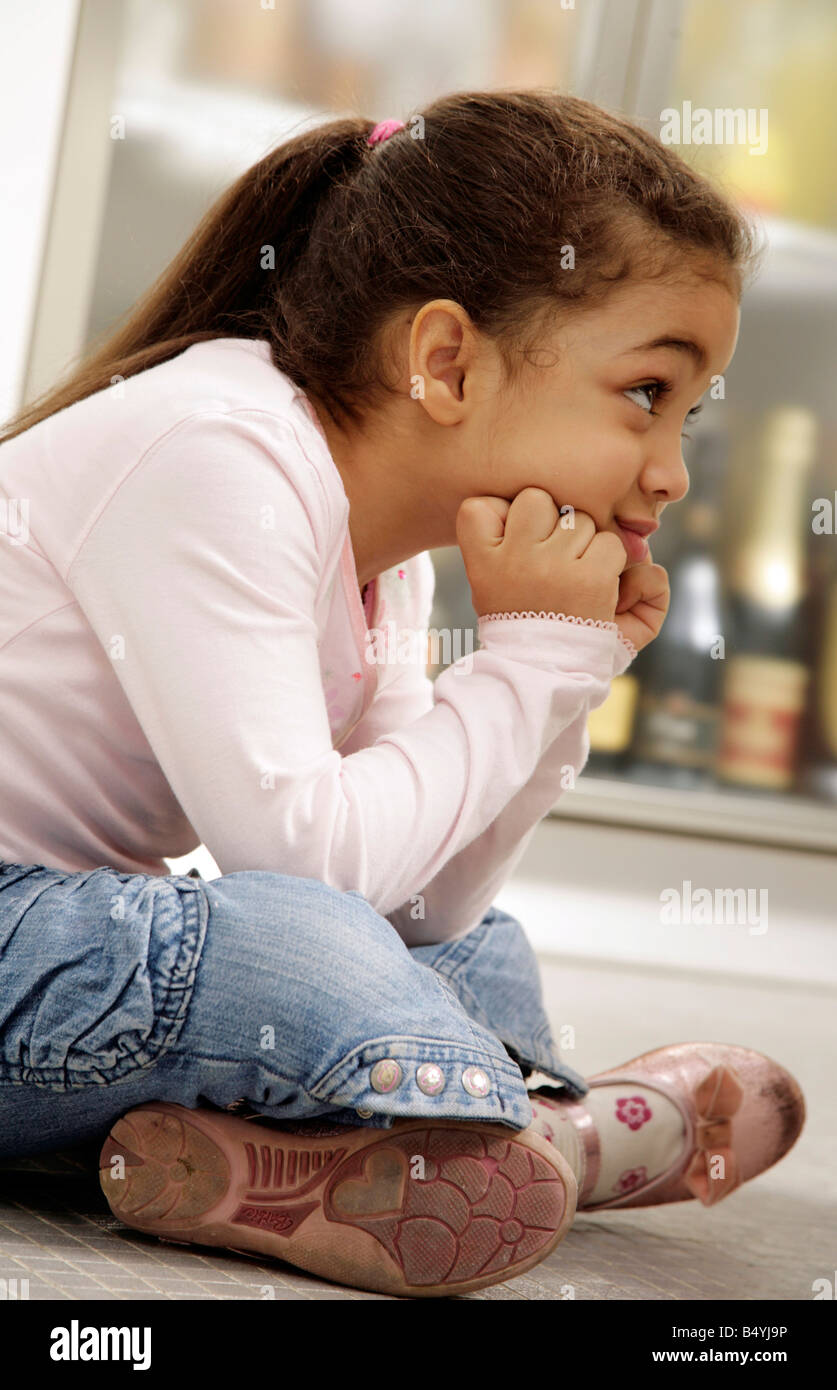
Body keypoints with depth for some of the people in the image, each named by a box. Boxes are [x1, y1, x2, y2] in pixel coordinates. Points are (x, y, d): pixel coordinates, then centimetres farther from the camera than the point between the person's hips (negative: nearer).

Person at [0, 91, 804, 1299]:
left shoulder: (385, 557, 7)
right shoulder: (216, 459, -22)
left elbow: (419, 906, 6)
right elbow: (301, 853, -29)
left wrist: (572, 672, -3)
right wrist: (528, 659, -17)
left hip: (98, 924, 10)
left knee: (480, 957, 14)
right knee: (282, 937, -34)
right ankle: (568, 1132, -12)